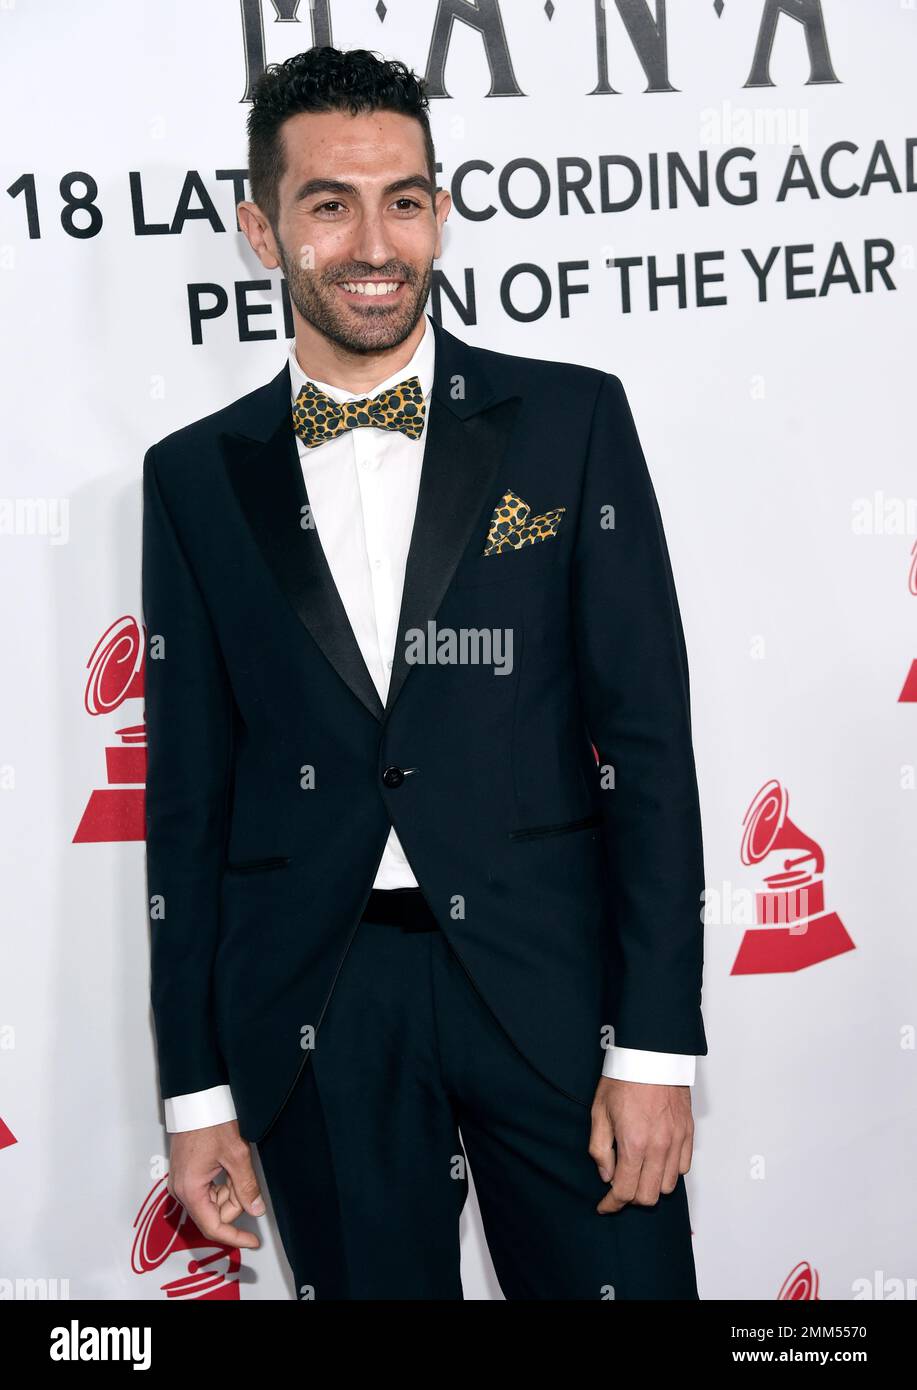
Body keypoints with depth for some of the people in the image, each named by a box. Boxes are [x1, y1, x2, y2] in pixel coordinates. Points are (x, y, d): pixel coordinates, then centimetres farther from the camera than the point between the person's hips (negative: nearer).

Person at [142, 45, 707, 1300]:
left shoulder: (570, 419, 1)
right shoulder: (197, 476, 5)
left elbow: (647, 734, -3)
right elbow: (187, 795, 6)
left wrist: (656, 1042, -7)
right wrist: (197, 1091, 5)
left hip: (551, 982, -1)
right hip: (313, 1016, 1)